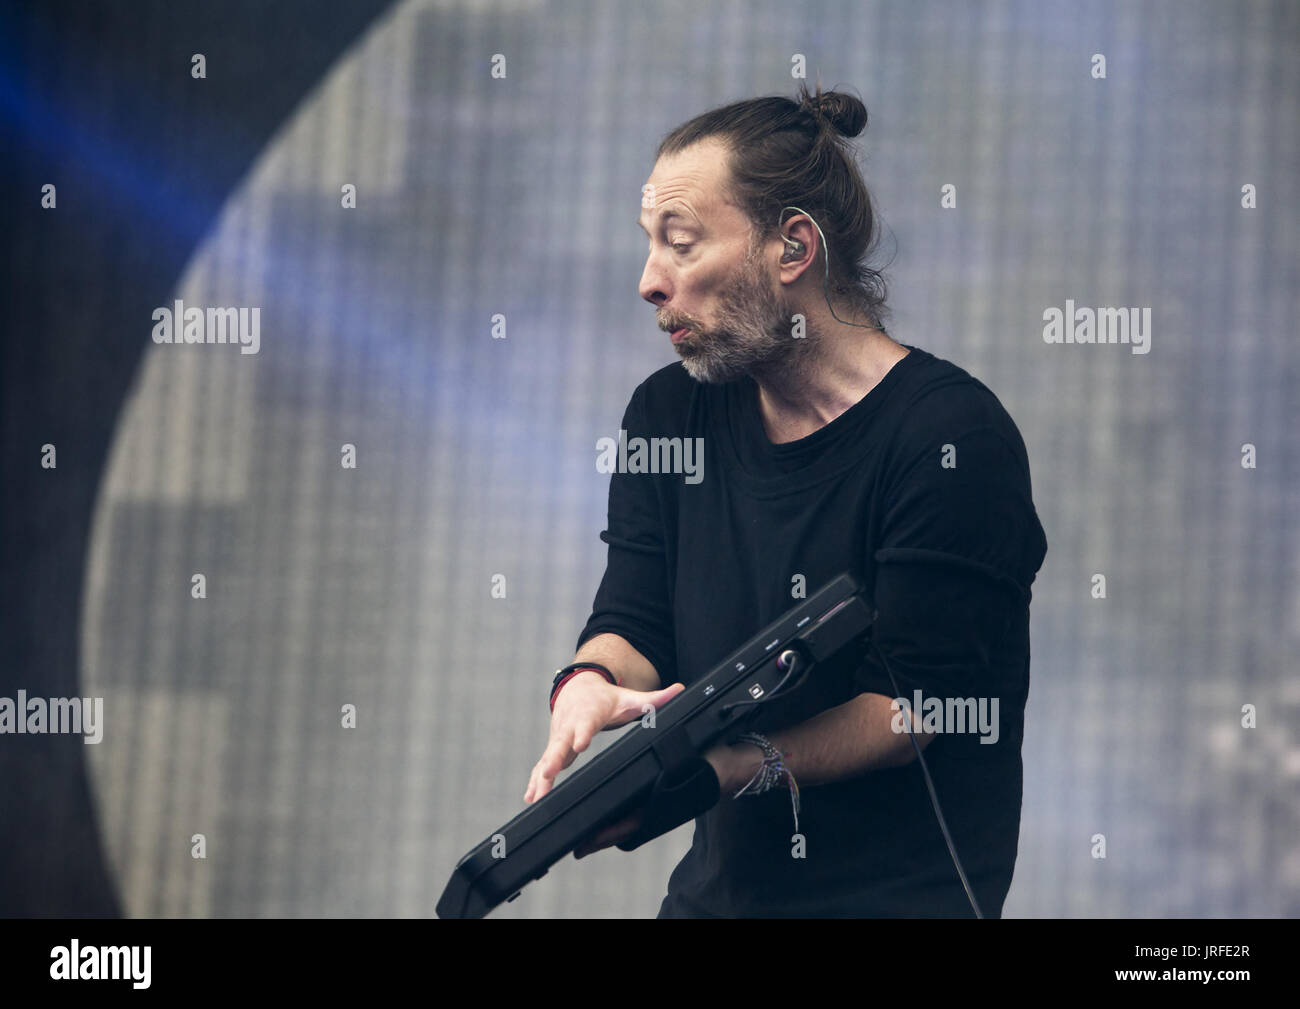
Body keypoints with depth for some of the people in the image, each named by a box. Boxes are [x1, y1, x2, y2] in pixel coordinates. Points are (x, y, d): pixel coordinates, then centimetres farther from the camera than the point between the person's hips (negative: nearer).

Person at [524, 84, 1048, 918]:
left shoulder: (952, 435, -12)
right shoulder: (671, 412, 10)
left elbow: (915, 708, -15)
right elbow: (632, 624, 7)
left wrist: (731, 768, -27)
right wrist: (592, 685, -18)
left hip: (908, 892, -6)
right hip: (722, 882, 6)